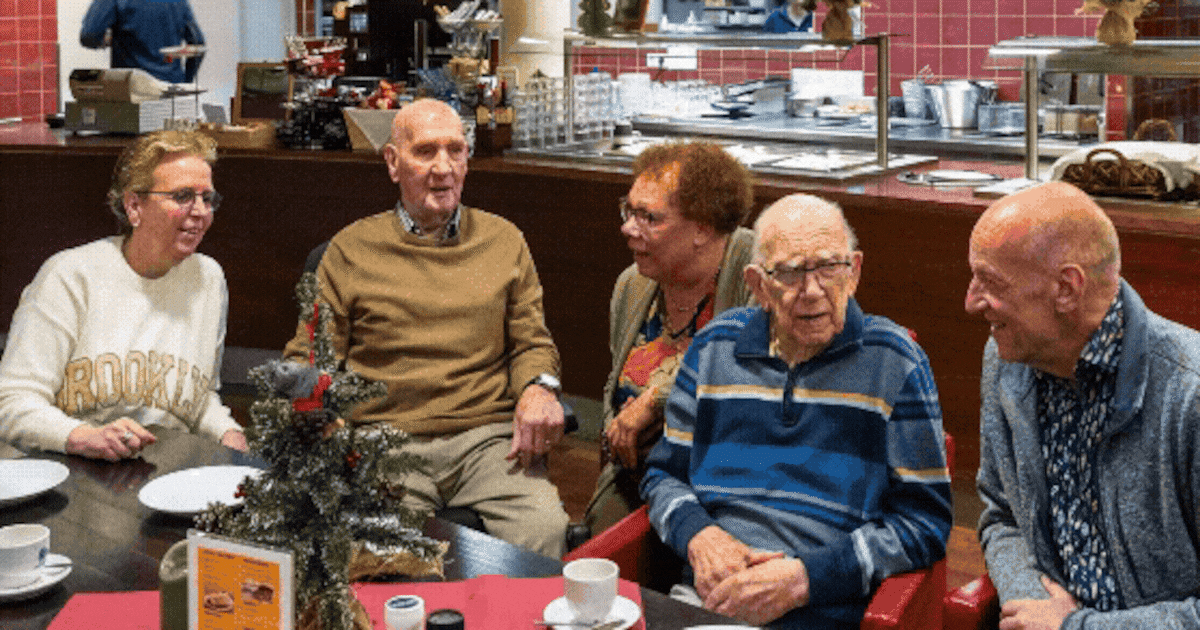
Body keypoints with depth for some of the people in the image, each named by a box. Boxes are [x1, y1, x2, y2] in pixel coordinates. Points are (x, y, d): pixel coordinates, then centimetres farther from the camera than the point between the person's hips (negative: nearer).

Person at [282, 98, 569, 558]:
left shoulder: (504, 241, 18)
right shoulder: (352, 249, 13)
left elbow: (531, 343, 21)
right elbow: (306, 357, 16)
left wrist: (538, 388, -3)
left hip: (488, 436, 1)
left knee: (544, 528, -28)